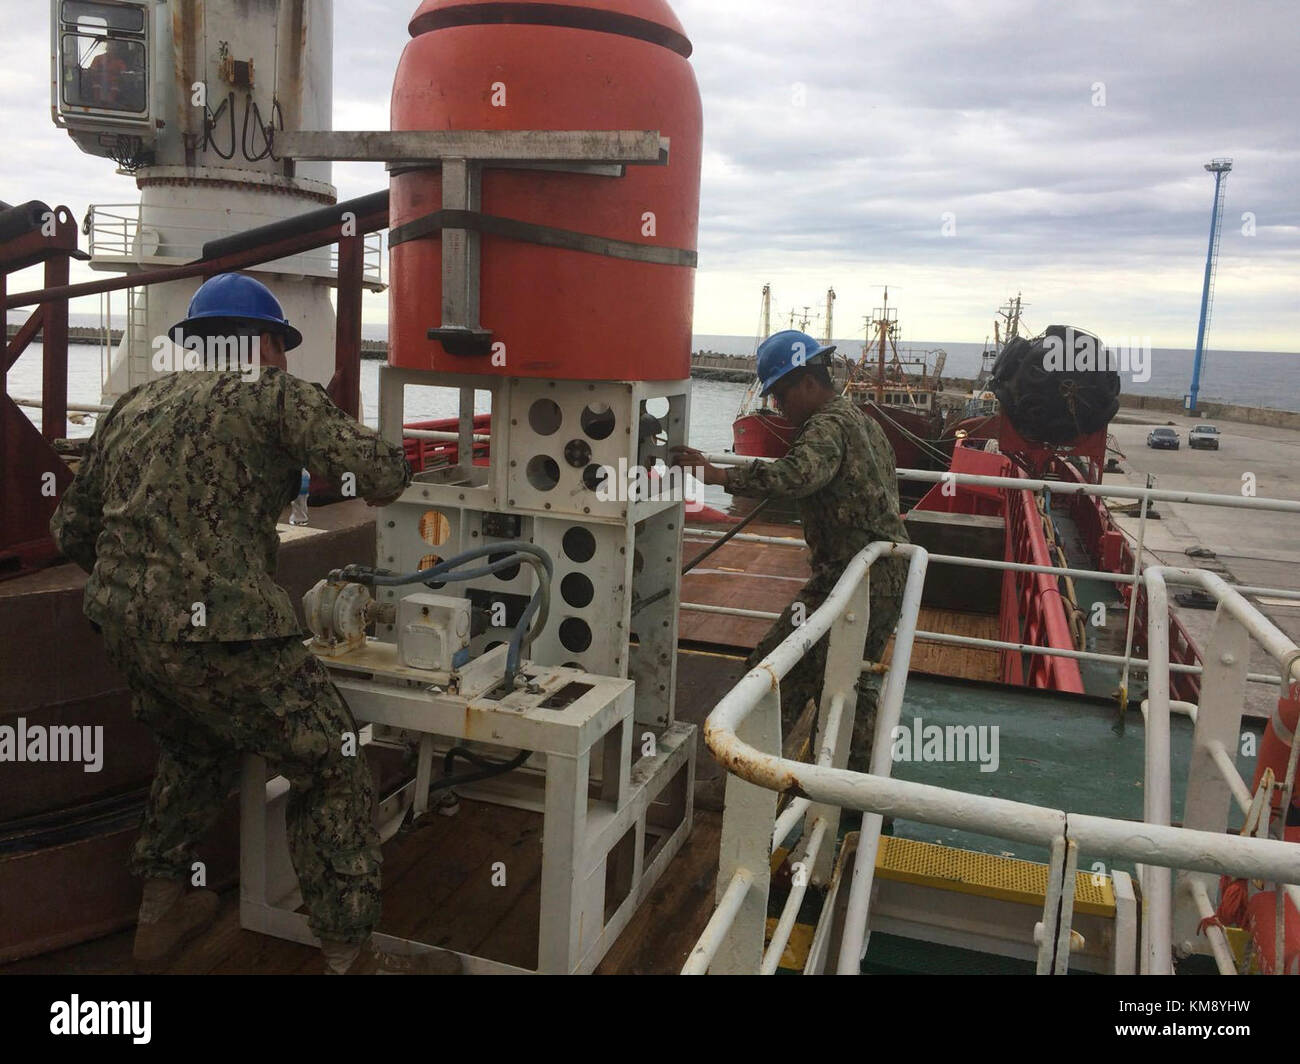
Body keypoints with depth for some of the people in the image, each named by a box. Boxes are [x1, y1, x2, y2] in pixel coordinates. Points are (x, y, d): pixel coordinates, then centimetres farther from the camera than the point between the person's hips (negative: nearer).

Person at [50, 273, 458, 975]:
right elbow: (379, 474, -12)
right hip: (217, 628, -8)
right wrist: (388, 463, 11)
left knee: (196, 756, 31)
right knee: (331, 771, 4)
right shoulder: (272, 393, 0)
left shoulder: (135, 403, 19)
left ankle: (159, 915, 43)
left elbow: (72, 528, 20)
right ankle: (350, 957, 10)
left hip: (121, 623, 8)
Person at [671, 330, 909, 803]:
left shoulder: (827, 425, -15)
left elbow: (798, 474, -36)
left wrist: (719, 475, -38)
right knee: (852, 683, 21)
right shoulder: (863, 421, 17)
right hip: (890, 576, 10)